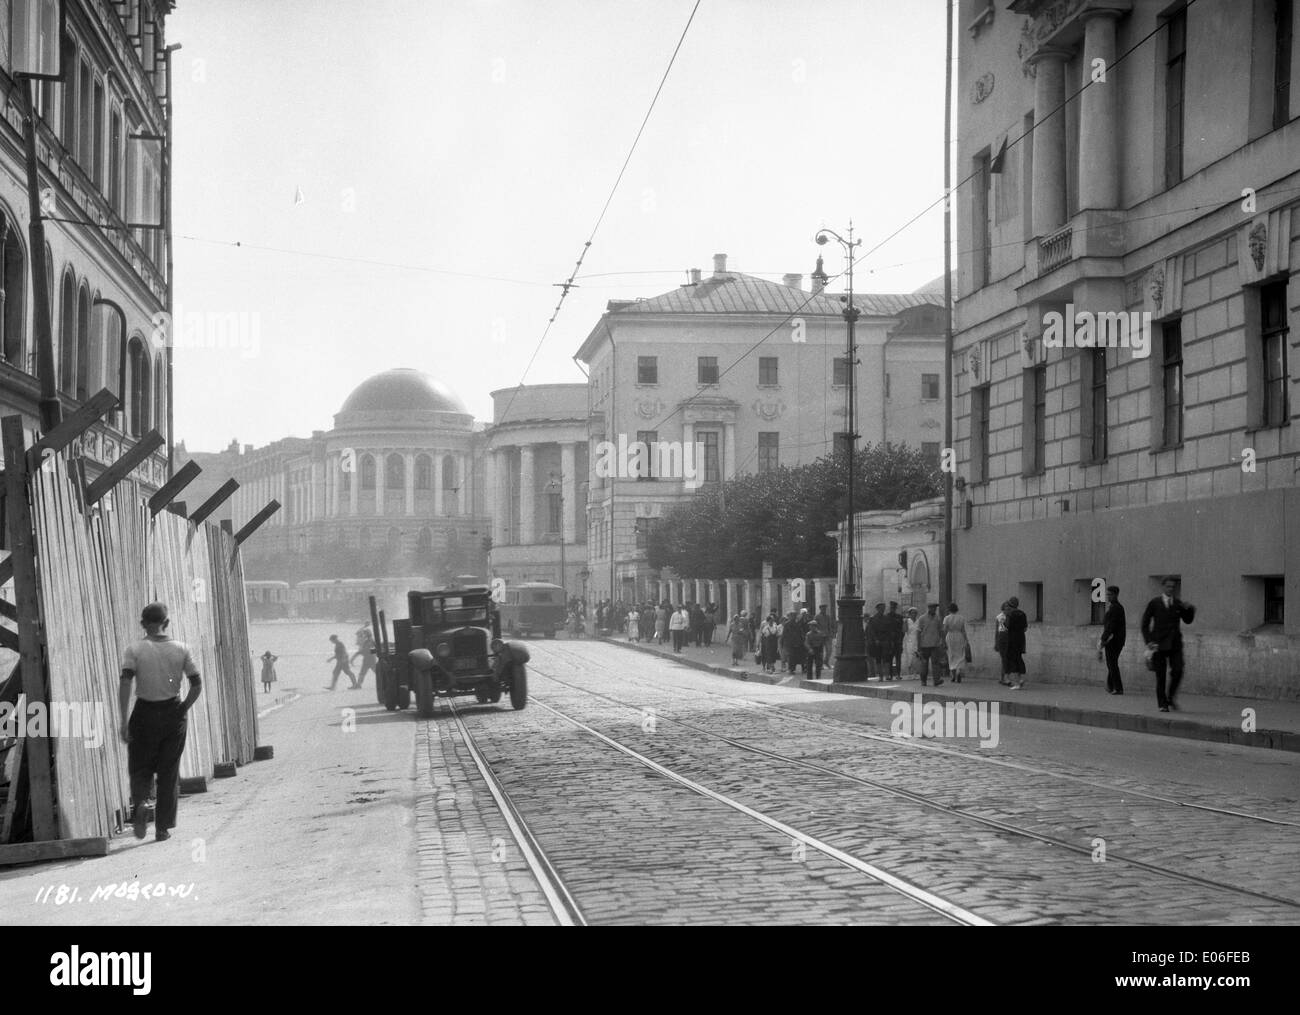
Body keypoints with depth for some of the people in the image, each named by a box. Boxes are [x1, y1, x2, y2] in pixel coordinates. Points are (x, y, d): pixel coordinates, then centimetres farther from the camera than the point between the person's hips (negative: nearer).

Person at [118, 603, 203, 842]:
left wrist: (124, 720, -16)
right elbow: (197, 684, -1)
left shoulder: (134, 649, -5)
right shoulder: (181, 649, 1)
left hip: (145, 713, -1)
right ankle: (163, 827, 10)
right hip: (173, 713, 1)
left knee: (140, 768, 12)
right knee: (169, 771, 10)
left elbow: (125, 683, -15)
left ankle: (139, 803, -19)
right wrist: (182, 710, 8)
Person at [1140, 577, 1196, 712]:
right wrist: (1148, 641, -6)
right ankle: (1162, 704, 8)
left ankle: (1170, 698, 13)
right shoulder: (1154, 603, 1)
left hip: (1175, 644, 2)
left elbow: (1188, 620, 11)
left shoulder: (1178, 604, 8)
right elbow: (1145, 624, 4)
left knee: (1178, 672, -9)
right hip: (1159, 644, -2)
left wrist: (1189, 609, -8)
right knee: (1160, 675, -1)